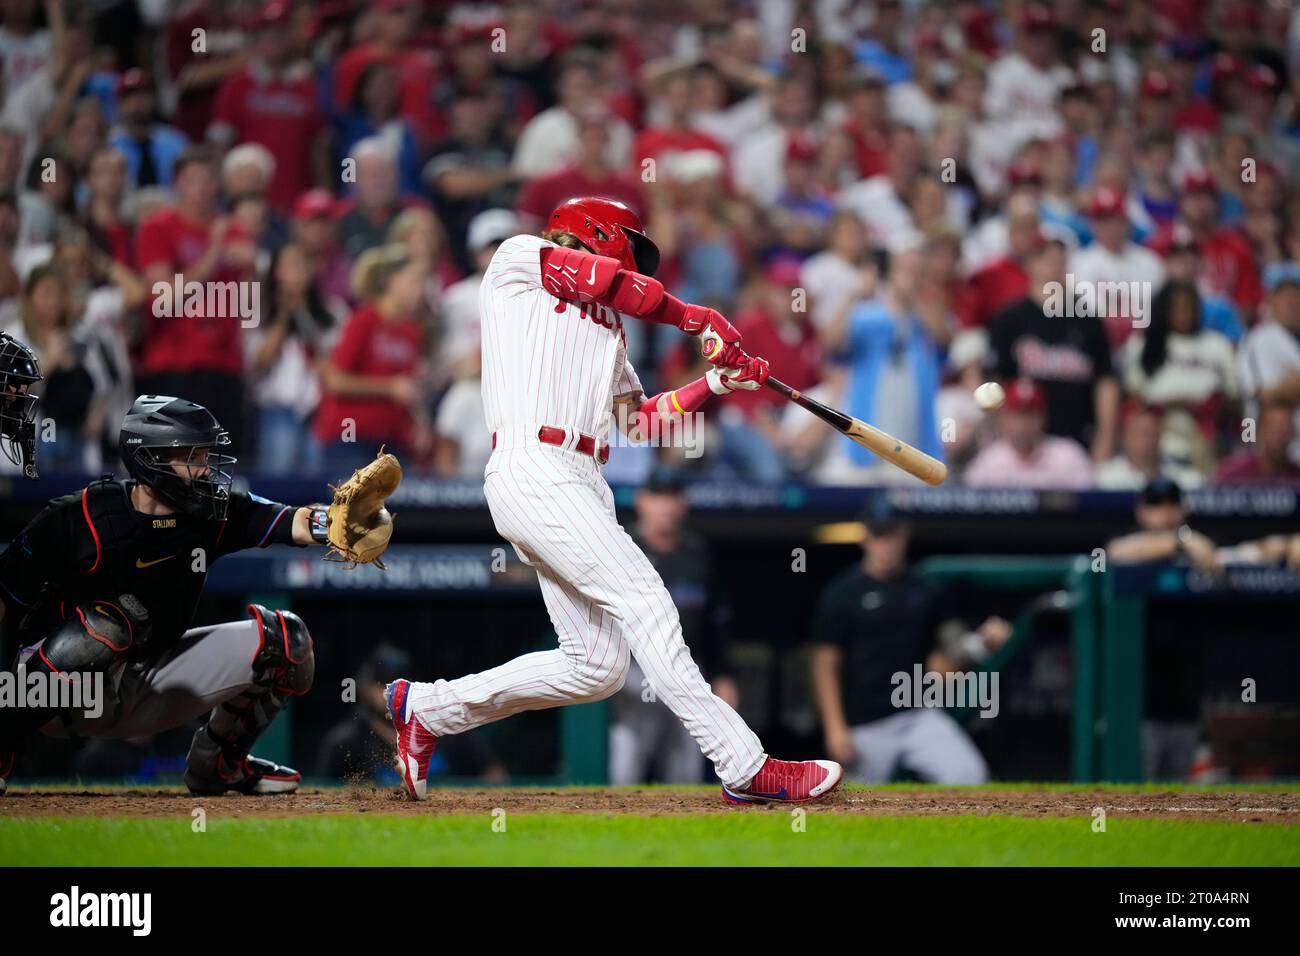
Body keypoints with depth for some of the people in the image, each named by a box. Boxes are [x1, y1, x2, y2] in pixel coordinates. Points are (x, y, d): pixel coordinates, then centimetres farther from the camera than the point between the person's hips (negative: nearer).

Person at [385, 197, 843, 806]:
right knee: (643, 598, -18)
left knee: (597, 667, 2)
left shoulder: (608, 325, 30)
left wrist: (719, 381, 15)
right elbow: (620, 286, -1)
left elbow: (640, 418, 26)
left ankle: (428, 708, 17)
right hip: (531, 469, -9)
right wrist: (694, 318, 11)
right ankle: (744, 768, -23)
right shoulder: (519, 259, 10)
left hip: (583, 486, 9)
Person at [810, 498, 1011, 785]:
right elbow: (825, 665, -3)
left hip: (919, 716, 3)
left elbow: (939, 665, 14)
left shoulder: (928, 593, 10)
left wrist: (981, 645, -4)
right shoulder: (841, 595, -2)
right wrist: (835, 729, -11)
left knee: (969, 776, -18)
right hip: (865, 727, -3)